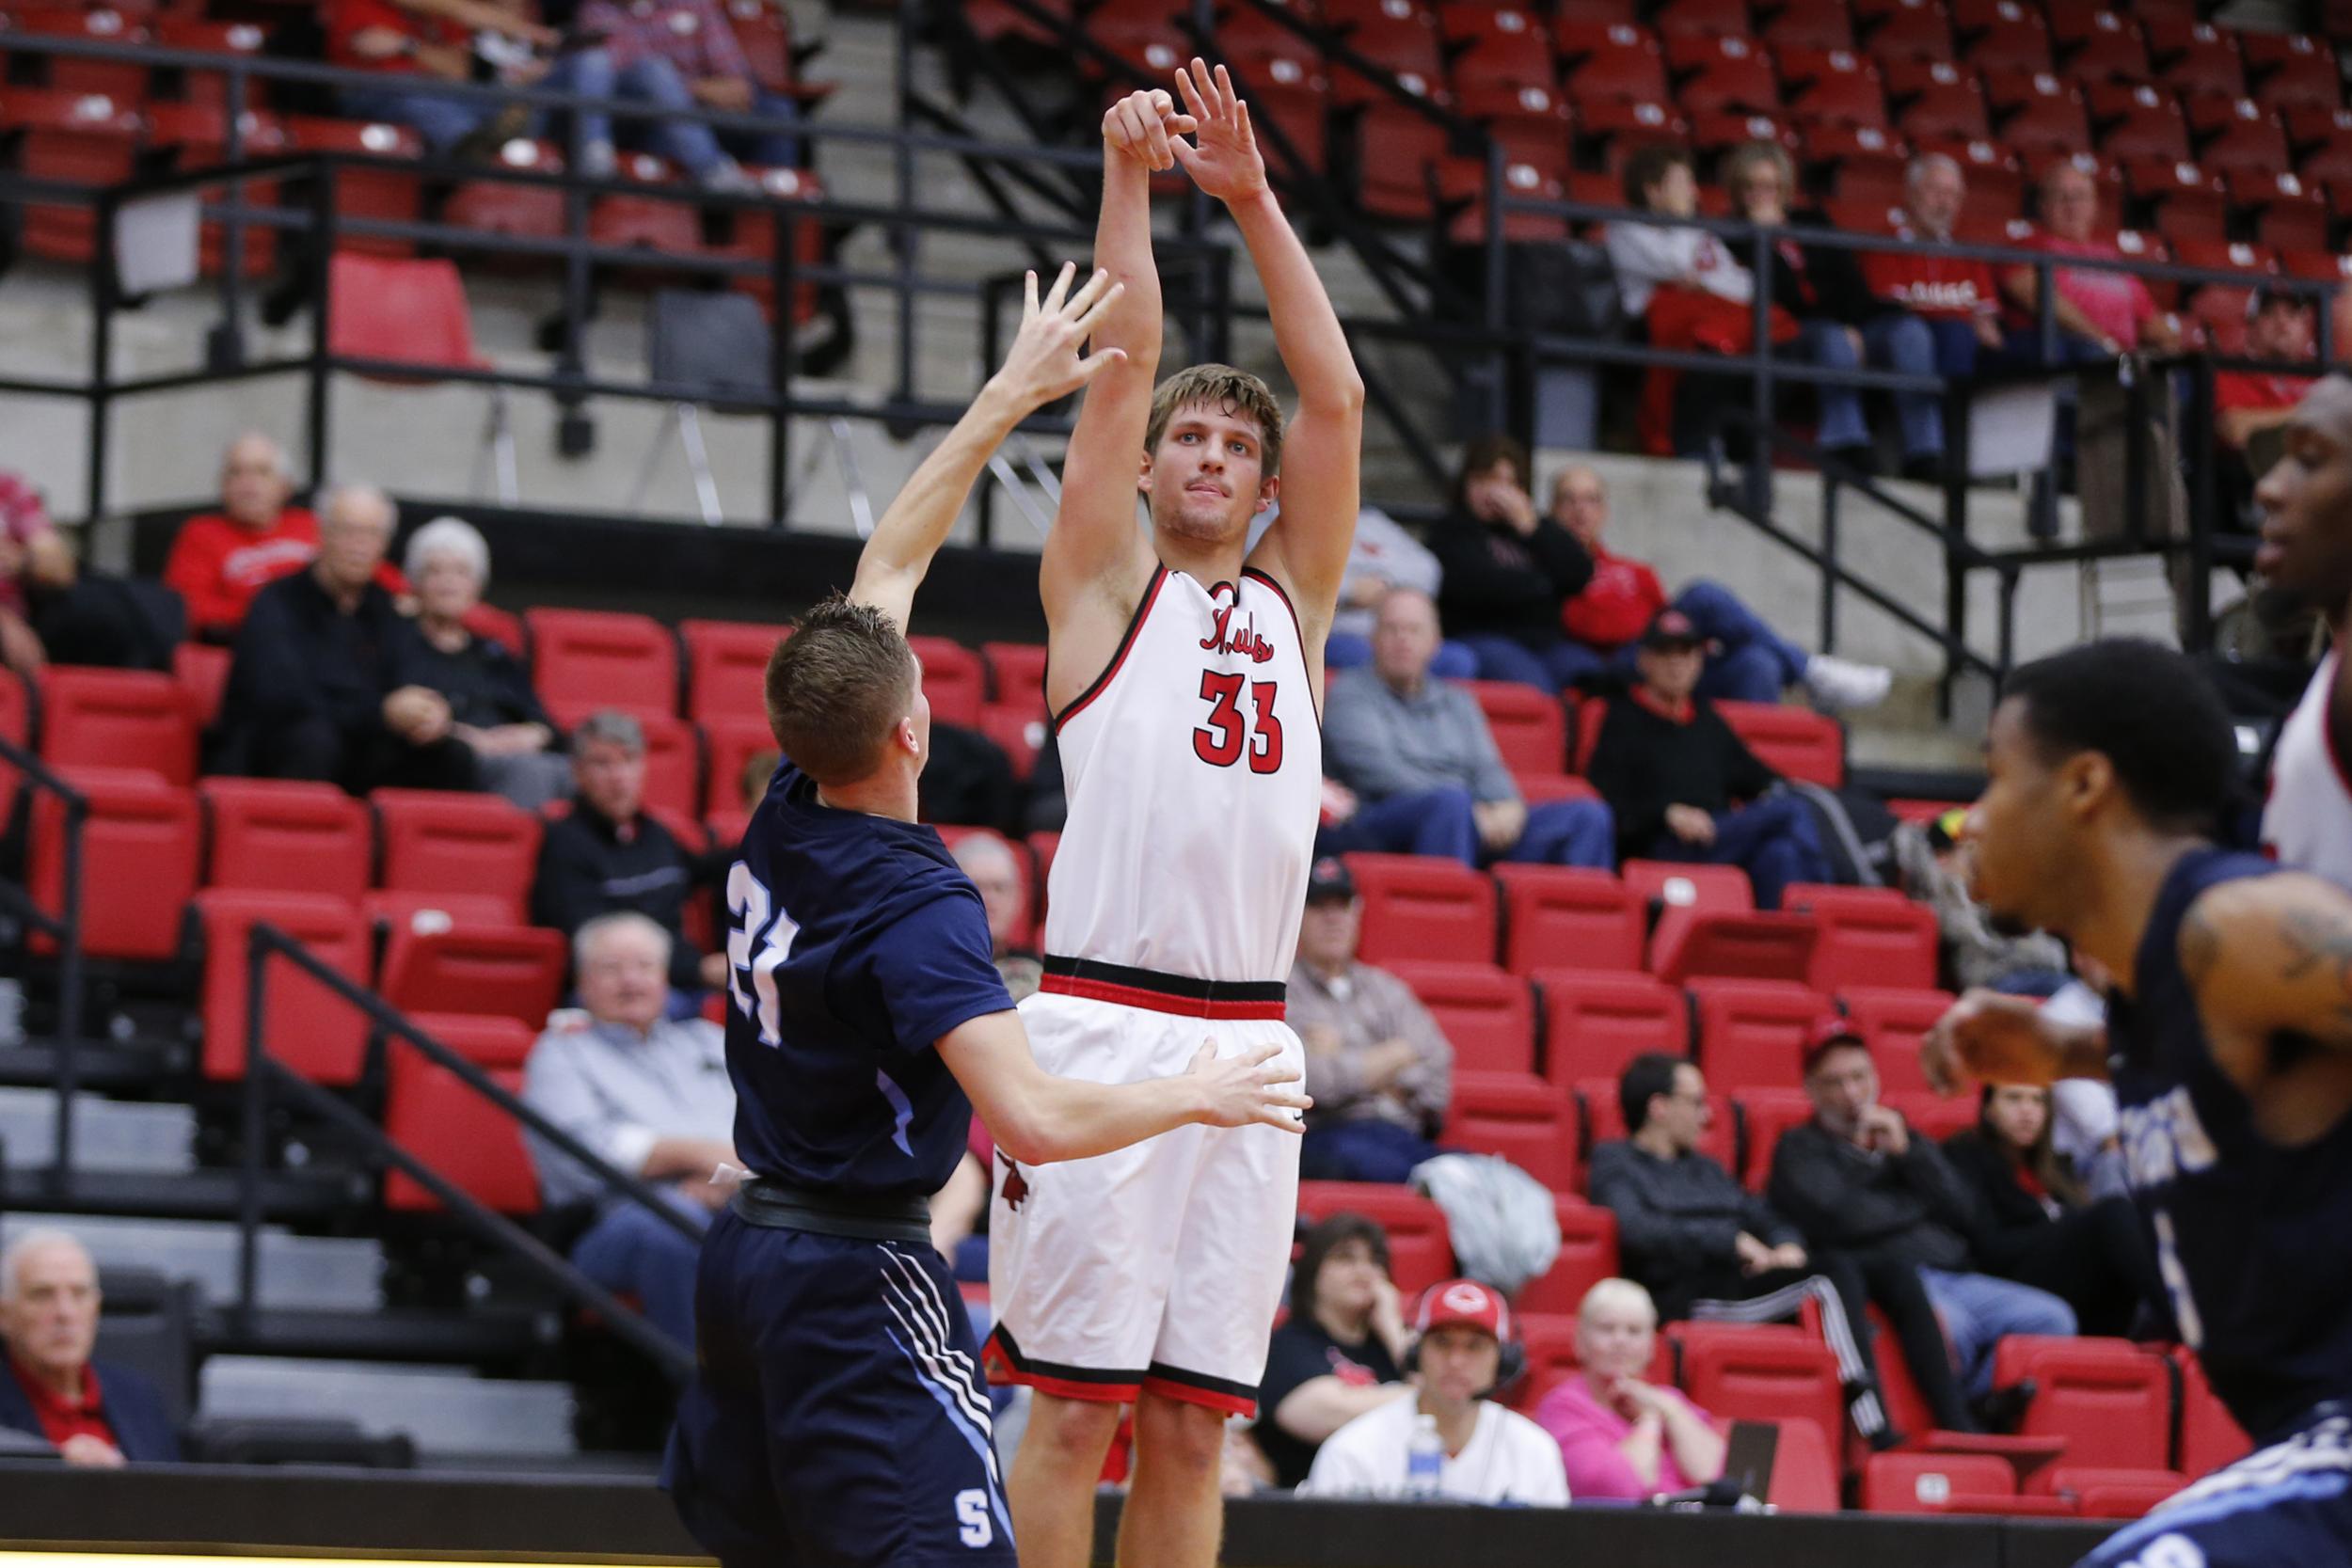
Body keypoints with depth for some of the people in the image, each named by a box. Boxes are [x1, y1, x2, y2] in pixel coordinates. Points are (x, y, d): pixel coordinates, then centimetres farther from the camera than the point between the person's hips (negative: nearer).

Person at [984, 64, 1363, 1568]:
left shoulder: (1292, 602, 19)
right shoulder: (1105, 585, 9)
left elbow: (1338, 396, 11)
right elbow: (1124, 363, 0)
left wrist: (1253, 199, 7)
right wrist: (1127, 179, -2)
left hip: (1248, 1042, 4)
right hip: (1106, 1027, -4)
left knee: (1193, 1423, 4)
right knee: (1077, 1401, -5)